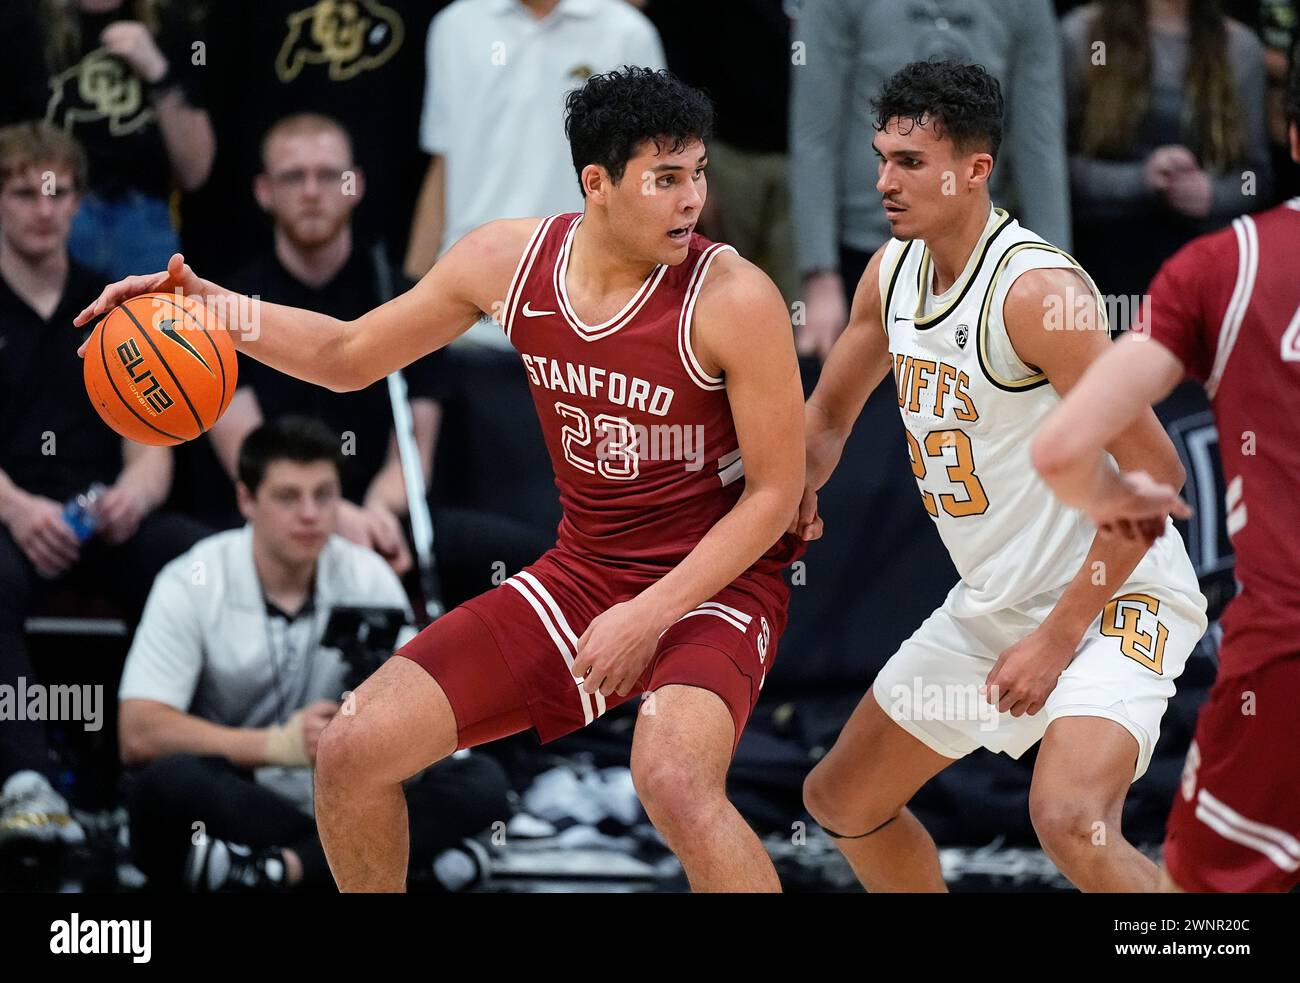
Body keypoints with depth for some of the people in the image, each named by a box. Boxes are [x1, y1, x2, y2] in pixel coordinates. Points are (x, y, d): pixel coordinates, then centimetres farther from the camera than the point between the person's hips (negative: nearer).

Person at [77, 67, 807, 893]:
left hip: (715, 581, -6)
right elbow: (351, 354, 10)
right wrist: (214, 308, -5)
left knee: (674, 782, -37)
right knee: (352, 754, -1)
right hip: (581, 571, 6)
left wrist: (650, 615, -21)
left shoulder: (732, 298, -20)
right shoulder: (509, 261, -4)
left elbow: (774, 492, -14)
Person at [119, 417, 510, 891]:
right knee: (170, 780, -37)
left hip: (334, 801, 3)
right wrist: (276, 745, -31)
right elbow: (138, 734, -19)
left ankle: (275, 868, -34)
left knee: (481, 781, -21)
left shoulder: (369, 578, 1)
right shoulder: (192, 583, -8)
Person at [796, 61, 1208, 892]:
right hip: (990, 605, 9)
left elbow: (1153, 472, -24)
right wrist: (796, 489, -4)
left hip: (1114, 601, -9)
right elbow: (831, 412, 19)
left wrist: (1059, 637, -22)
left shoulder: (1036, 288, -23)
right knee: (842, 800, 18)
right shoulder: (892, 272, 2)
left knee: (1070, 820, -32)